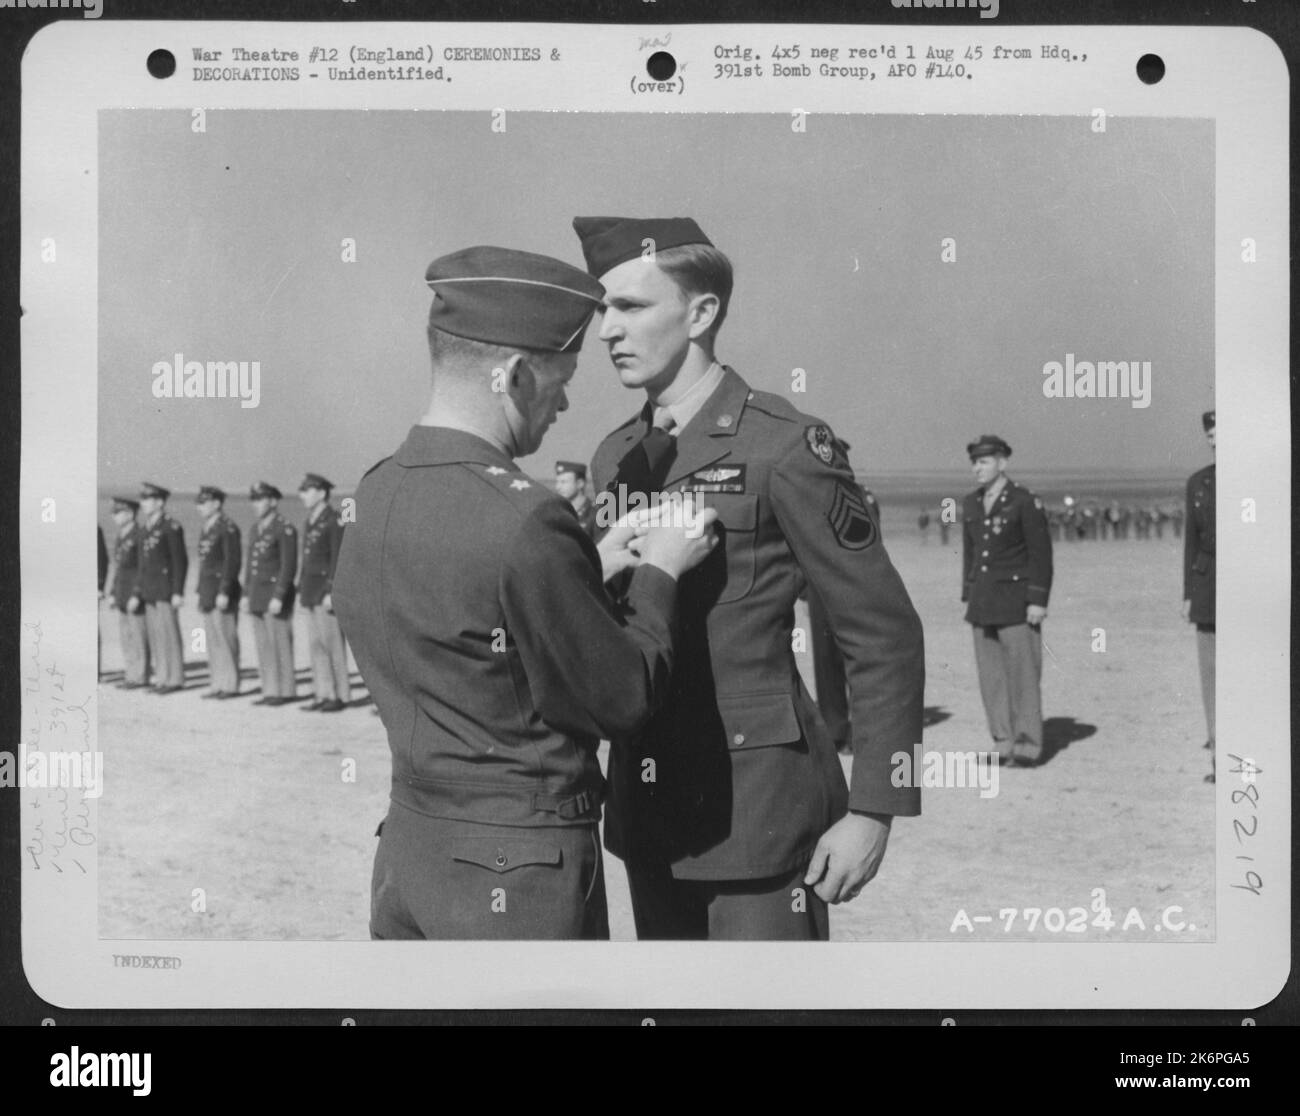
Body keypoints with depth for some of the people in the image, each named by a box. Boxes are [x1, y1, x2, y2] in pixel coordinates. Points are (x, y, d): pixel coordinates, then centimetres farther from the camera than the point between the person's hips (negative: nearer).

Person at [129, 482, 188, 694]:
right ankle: (164, 678, 12)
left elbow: (181, 561, -13)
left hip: (166, 590, -8)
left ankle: (175, 680, -1)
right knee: (154, 635, 7)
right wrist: (136, 594, 16)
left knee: (168, 633, -6)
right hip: (149, 592, 8)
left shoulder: (171, 527, -11)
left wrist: (178, 593, -17)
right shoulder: (146, 530, 15)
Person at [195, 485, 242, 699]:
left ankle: (231, 685, -1)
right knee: (213, 640, 8)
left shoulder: (228, 528, -11)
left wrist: (224, 592, -21)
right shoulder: (206, 529, 16)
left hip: (222, 592, -9)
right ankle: (219, 684, 12)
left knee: (226, 639, -6)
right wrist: (201, 593, 18)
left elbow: (232, 562, -16)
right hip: (208, 592, 9)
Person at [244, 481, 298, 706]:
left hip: (276, 594, -8)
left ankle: (286, 691, 0)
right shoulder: (255, 529, 15)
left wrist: (278, 597, -21)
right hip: (258, 595, 8)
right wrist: (247, 594, 15)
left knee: (279, 643, -5)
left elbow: (288, 566, -16)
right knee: (263, 645, 7)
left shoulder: (285, 529, -11)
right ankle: (270, 691, 12)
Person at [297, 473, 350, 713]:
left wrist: (331, 592, -20)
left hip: (326, 588, -8)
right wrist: (301, 590, 16)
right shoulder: (309, 523, 16)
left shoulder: (334, 521, -10)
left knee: (332, 643, -5)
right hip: (311, 591, 8)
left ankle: (340, 695, 0)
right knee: (317, 644, 8)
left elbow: (338, 559, -15)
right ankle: (322, 694, 11)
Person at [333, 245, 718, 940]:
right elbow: (619, 701, -14)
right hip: (518, 871, -8)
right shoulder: (522, 523, -22)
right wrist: (657, 577, 1)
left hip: (406, 845, 8)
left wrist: (591, 569, 13)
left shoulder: (373, 498, 3)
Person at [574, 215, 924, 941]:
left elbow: (885, 637, -12)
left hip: (757, 806, -7)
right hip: (649, 810, 7)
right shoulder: (615, 457, 8)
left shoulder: (786, 446, -12)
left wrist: (874, 812, -14)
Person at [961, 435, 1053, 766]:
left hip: (1016, 602, -6)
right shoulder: (971, 504, 11)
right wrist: (968, 597, 14)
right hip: (983, 603, 6)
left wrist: (1038, 601, -13)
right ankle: (1004, 743, 12)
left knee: (1023, 673, -4)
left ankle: (1028, 745, 3)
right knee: (991, 675, 5)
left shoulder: (1025, 502, -8)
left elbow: (1041, 553, -8)